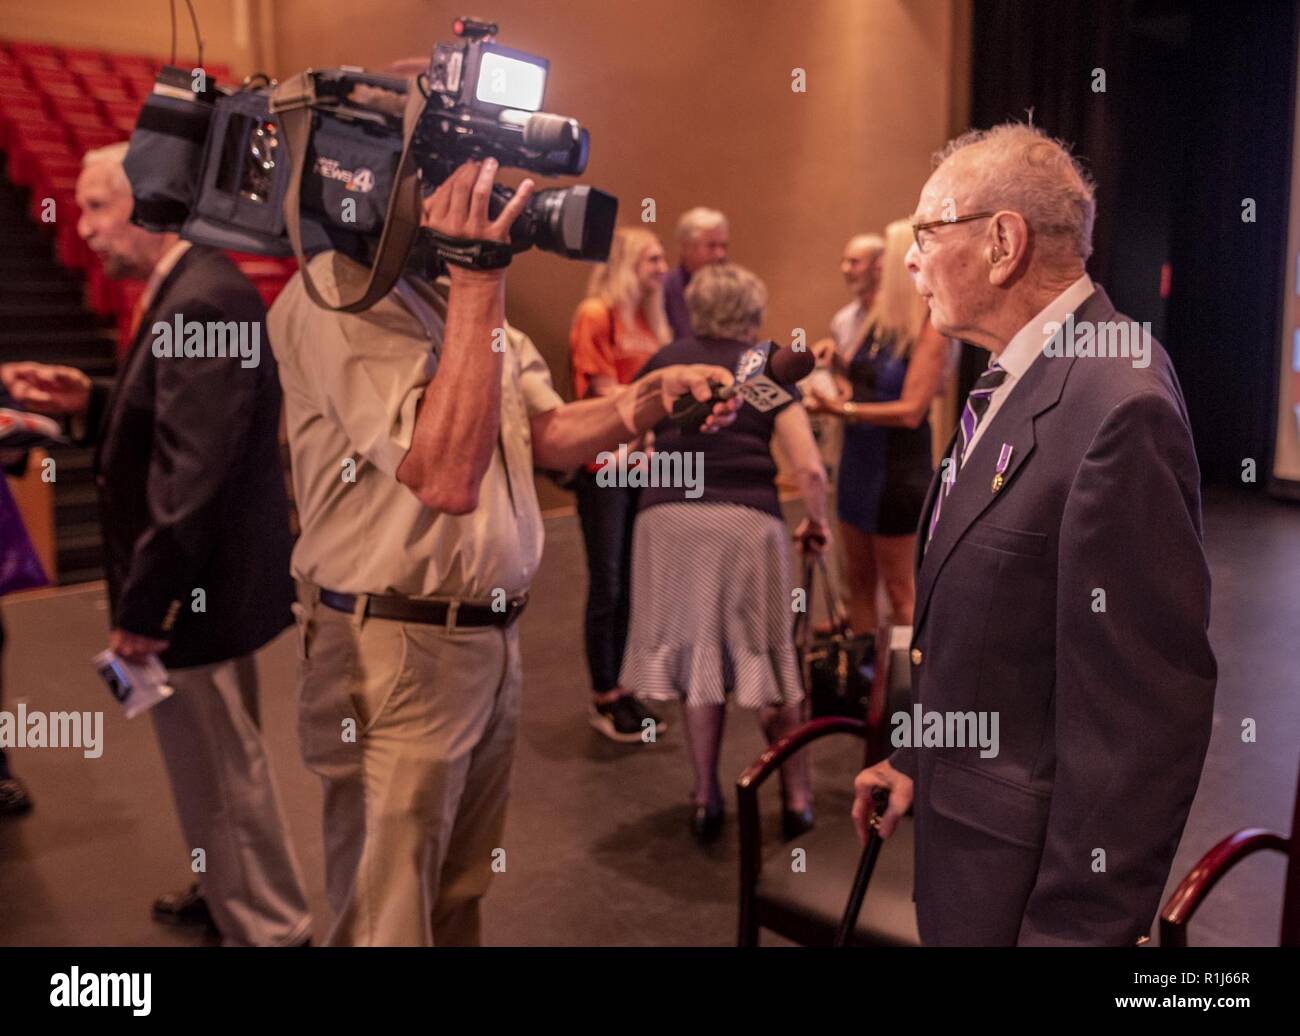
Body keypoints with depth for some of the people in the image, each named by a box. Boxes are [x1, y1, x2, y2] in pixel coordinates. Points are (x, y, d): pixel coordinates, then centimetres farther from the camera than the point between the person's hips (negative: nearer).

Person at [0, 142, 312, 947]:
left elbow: (193, 474, -27)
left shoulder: (201, 302, -23)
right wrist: (91, 402, 6)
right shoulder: (191, 290, 10)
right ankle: (235, 890, 43)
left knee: (223, 769, 6)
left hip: (197, 587, -10)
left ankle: (269, 929, 24)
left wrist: (143, 603, -22)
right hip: (208, 577, 10)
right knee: (220, 761, 24)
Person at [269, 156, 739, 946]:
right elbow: (447, 477, -28)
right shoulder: (338, 297, -17)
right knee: (390, 916, 6)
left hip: (493, 637, 8)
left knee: (459, 901, 21)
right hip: (397, 651, -8)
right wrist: (478, 279, -27)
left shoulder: (453, 289, 11)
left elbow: (546, 435, 12)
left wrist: (650, 400, -6)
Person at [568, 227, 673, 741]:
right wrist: (640, 445, -16)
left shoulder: (649, 318, 13)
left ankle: (623, 690, 21)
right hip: (605, 465, -7)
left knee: (633, 582, 10)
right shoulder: (595, 315, -7)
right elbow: (606, 392, -12)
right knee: (607, 584, 0)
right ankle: (604, 699, 12)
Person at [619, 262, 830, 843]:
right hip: (749, 521, -1)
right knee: (769, 656, 12)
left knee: (695, 653, 13)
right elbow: (810, 469, 0)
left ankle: (706, 797, 20)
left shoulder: (664, 362, 14)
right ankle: (797, 798, 20)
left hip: (669, 518, 1)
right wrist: (816, 523, 16)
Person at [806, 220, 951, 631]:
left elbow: (911, 410, -20)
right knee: (858, 580, 14)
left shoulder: (930, 329, -15)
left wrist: (844, 409, -24)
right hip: (858, 459, 7)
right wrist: (836, 358, -1)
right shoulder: (878, 311, 4)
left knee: (899, 587, 5)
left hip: (899, 469, -7)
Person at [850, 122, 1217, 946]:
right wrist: (915, 757, 14)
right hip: (962, 808, 8)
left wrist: (1081, 922, -20)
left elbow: (1146, 702, -25)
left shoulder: (1120, 407, -25)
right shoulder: (1016, 377, 4)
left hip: (1026, 860, -8)